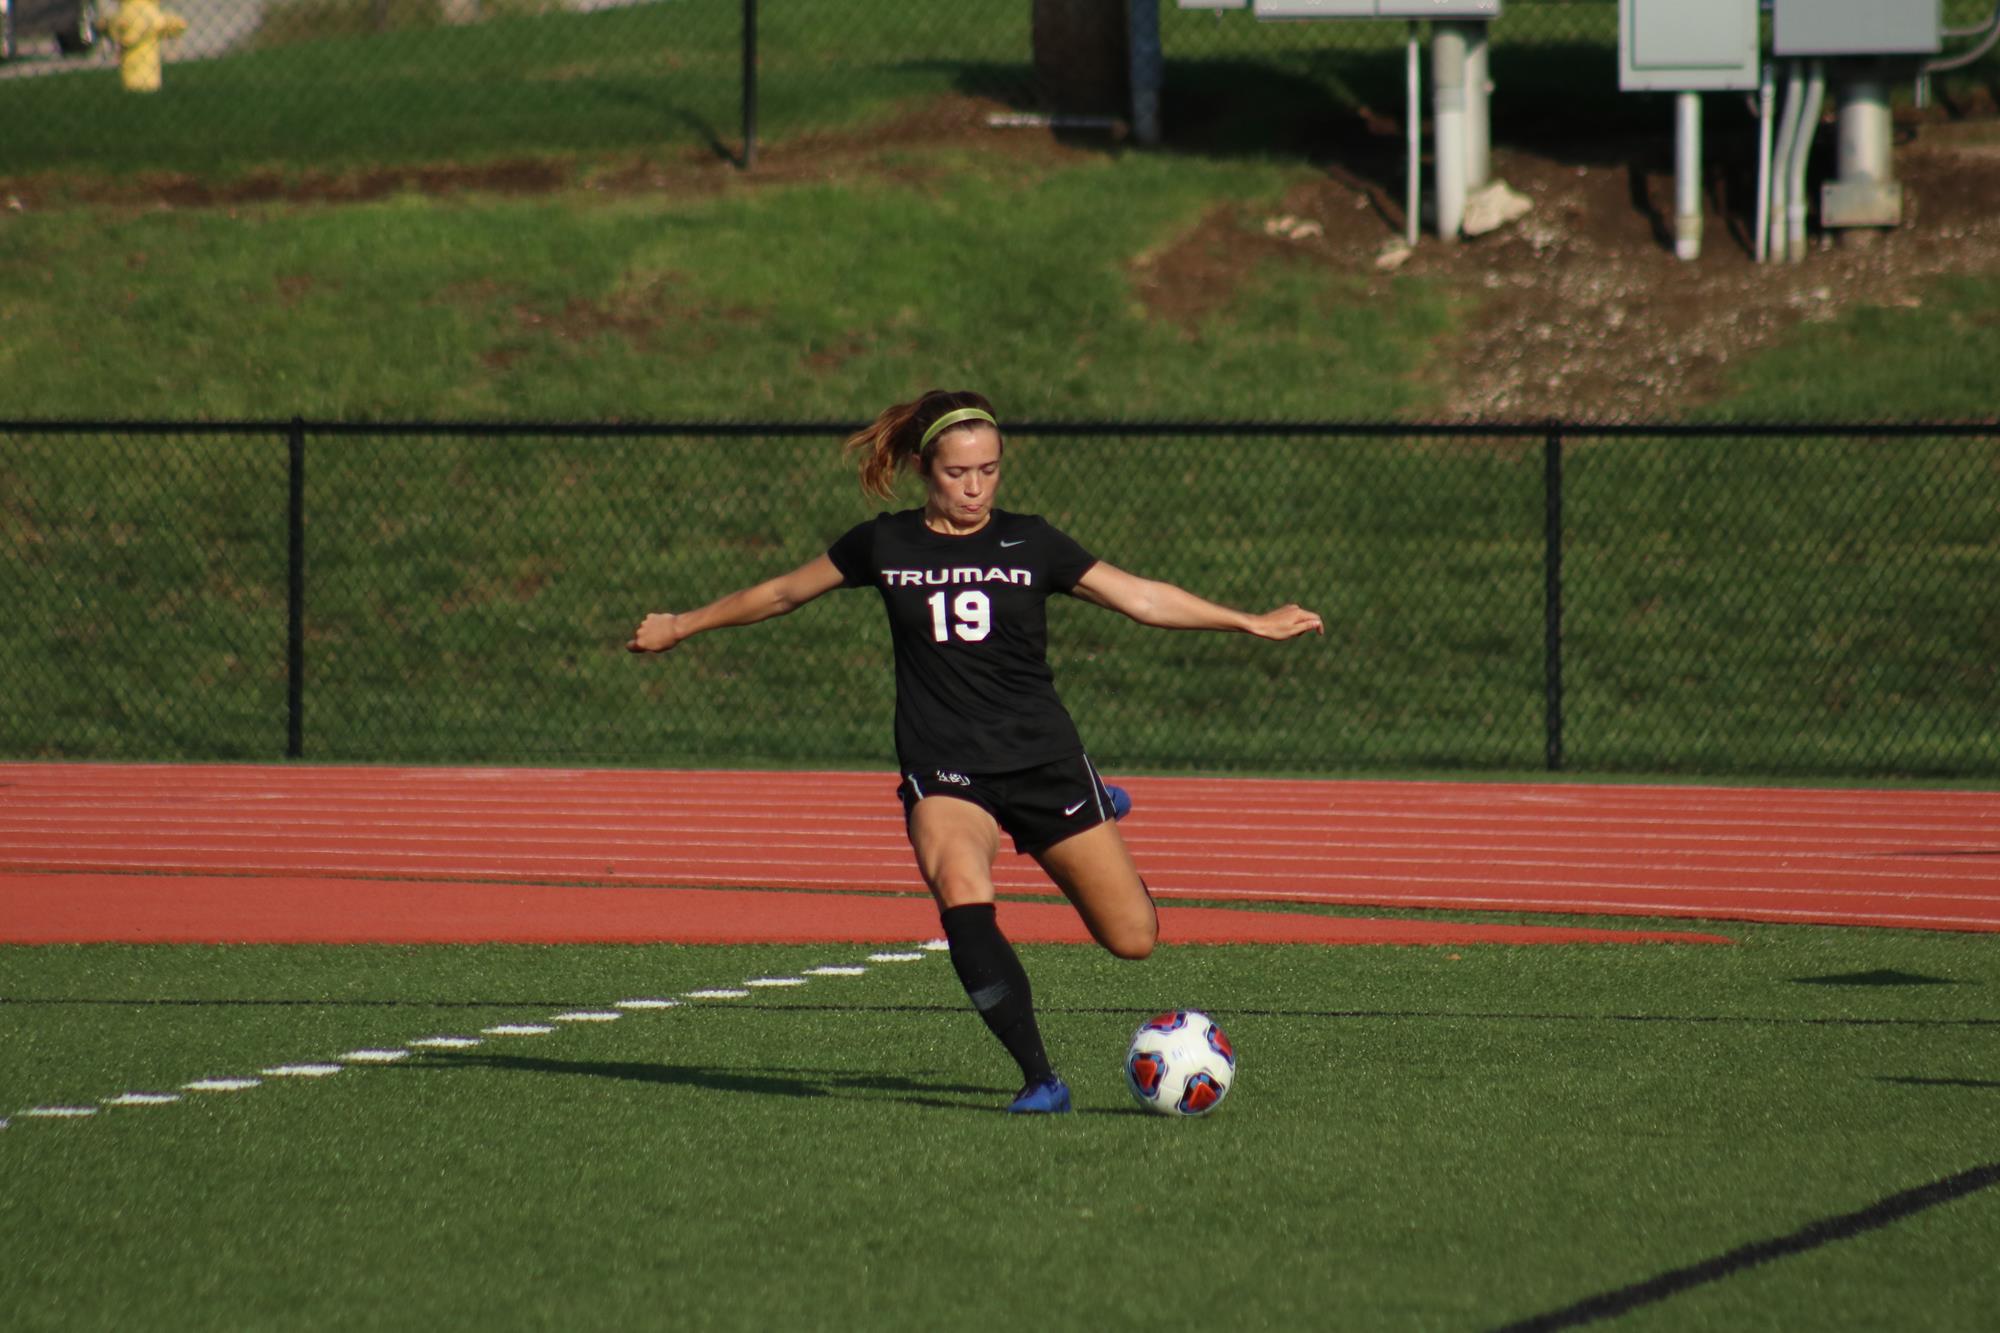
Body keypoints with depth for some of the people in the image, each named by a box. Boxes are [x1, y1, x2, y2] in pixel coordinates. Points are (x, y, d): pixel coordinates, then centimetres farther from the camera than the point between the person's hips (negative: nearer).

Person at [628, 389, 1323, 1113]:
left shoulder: (1028, 542, 3)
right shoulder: (884, 545, 3)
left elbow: (1139, 597, 7)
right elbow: (783, 593, 17)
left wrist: (1252, 623, 5)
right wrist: (681, 626, 24)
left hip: (1045, 759, 1)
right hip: (945, 771, -1)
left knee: (1133, 937, 0)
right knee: (963, 898, -33)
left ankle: (1095, 811, 35)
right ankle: (1039, 1079, -27)